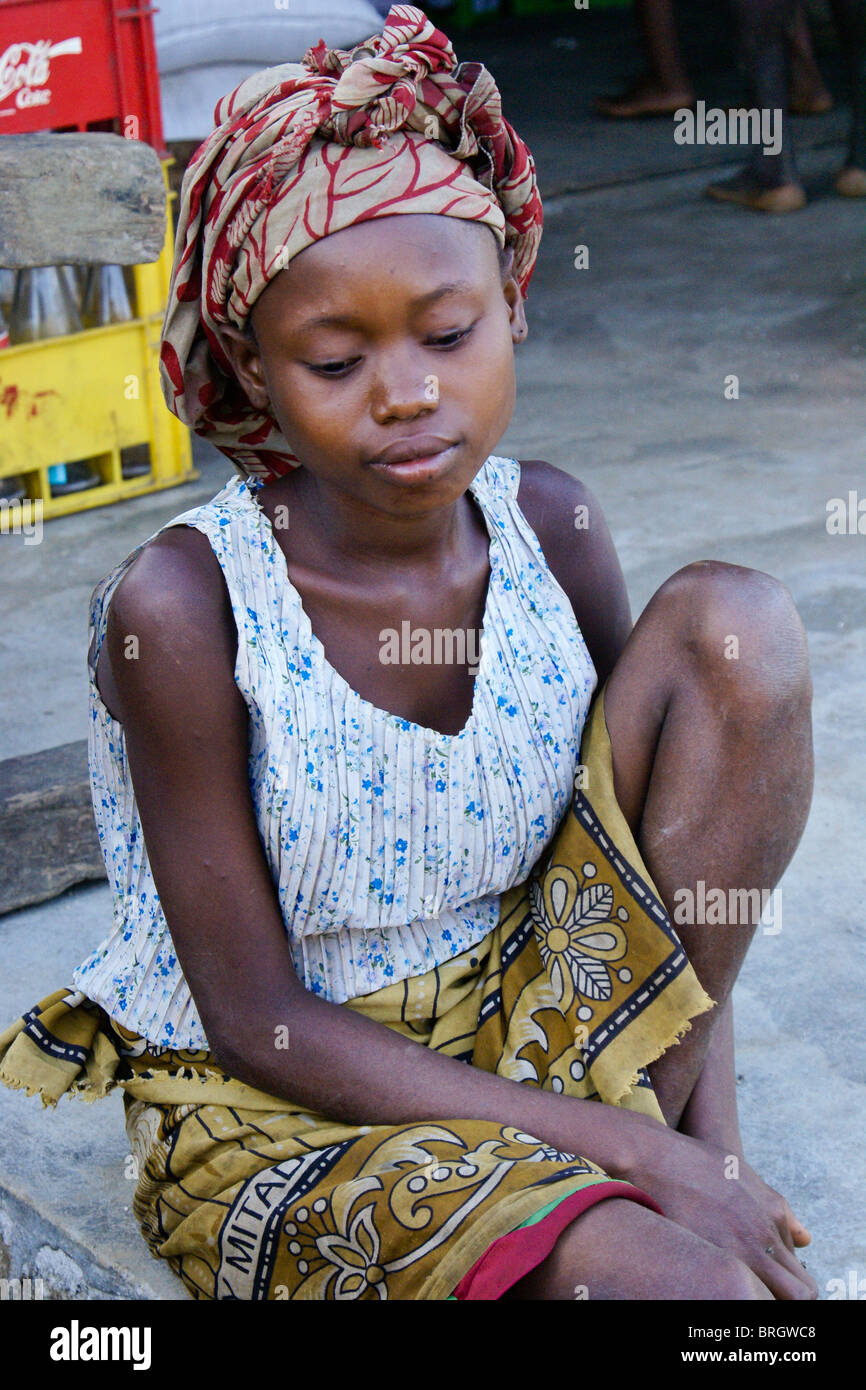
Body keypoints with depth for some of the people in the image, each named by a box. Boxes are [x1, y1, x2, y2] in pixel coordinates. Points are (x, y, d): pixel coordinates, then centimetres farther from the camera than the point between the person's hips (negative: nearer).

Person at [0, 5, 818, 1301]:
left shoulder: (551, 531, -9)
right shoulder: (183, 606, -22)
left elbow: (662, 858, 5)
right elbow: (258, 1022, -16)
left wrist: (702, 1131, -9)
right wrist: (623, 1149, -19)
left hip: (528, 1018, 6)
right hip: (272, 1104, -5)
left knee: (733, 618, -14)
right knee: (668, 1279, -35)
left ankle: (665, 1088, -6)